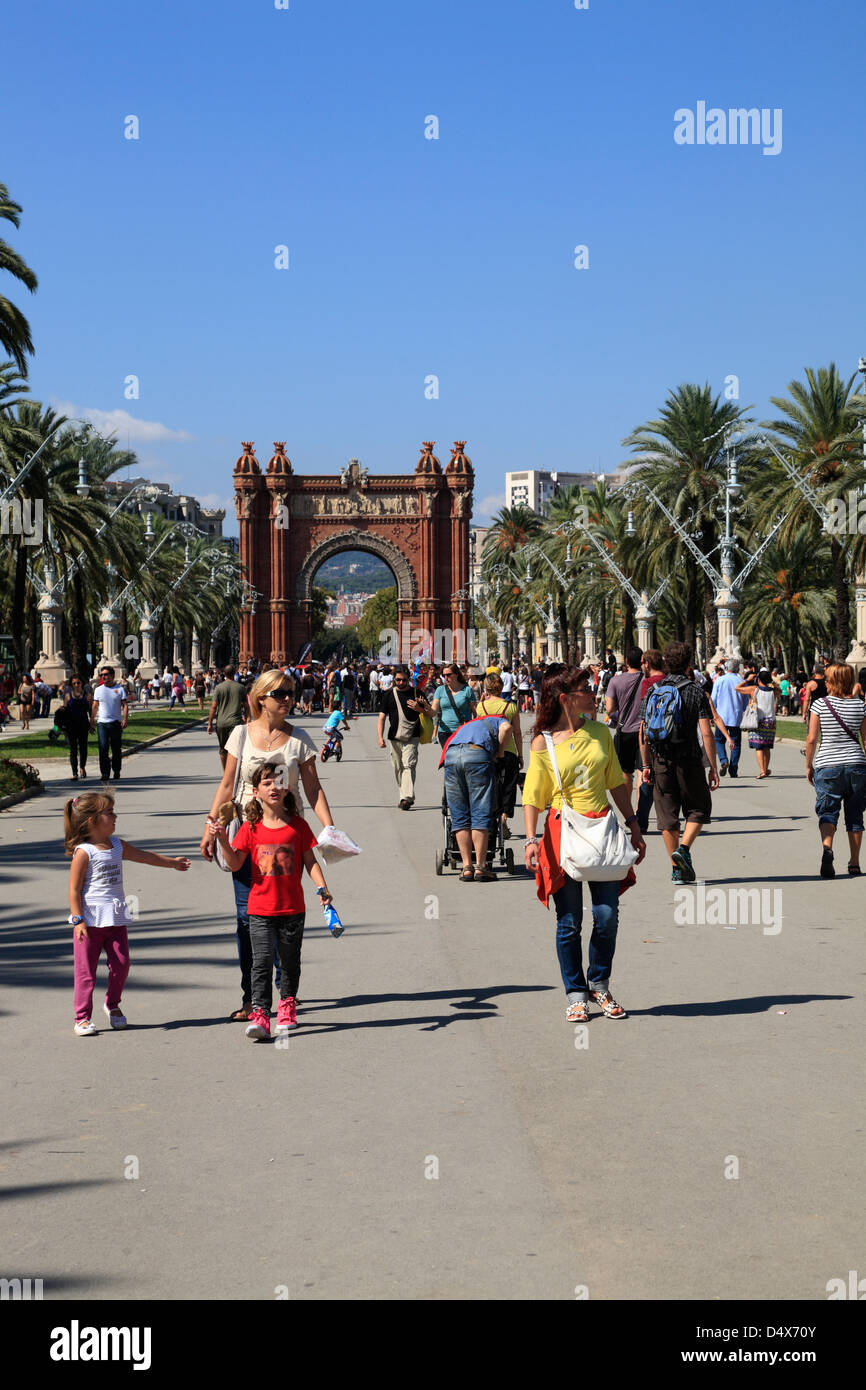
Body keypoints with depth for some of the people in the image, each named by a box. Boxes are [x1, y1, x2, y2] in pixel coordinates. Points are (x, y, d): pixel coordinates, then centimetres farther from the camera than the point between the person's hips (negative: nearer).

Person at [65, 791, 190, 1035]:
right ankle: (82, 1017, 8)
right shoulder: (83, 852, -11)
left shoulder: (117, 845, 10)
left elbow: (145, 856, 27)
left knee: (121, 964, 6)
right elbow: (74, 890, -11)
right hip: (91, 921, -6)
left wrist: (173, 862, 36)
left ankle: (113, 1004, 30)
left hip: (115, 919, 6)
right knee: (86, 969, -1)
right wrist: (78, 921, -17)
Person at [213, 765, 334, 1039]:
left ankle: (287, 1003, 31)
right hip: (260, 909, -1)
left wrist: (322, 888, -10)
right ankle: (260, 1012, -11)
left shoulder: (298, 825, 1)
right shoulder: (251, 828, 0)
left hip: (292, 907, 1)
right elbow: (235, 864, -1)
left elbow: (310, 861, 3)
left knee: (290, 960, 13)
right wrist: (223, 841, -15)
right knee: (262, 959, -10)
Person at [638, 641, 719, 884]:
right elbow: (706, 734, -10)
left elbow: (643, 733, 5)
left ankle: (678, 869, 10)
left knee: (667, 816, 9)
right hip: (688, 761, -3)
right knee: (698, 809, 14)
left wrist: (646, 765, 12)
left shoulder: (652, 692, 4)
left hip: (661, 763, 3)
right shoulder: (696, 693, -6)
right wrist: (713, 768, -5)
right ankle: (683, 849, -8)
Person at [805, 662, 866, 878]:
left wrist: (808, 765, 6)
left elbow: (812, 738, -6)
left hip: (827, 765, -2)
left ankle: (827, 848, -26)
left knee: (827, 811, 2)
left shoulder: (820, 704, -5)